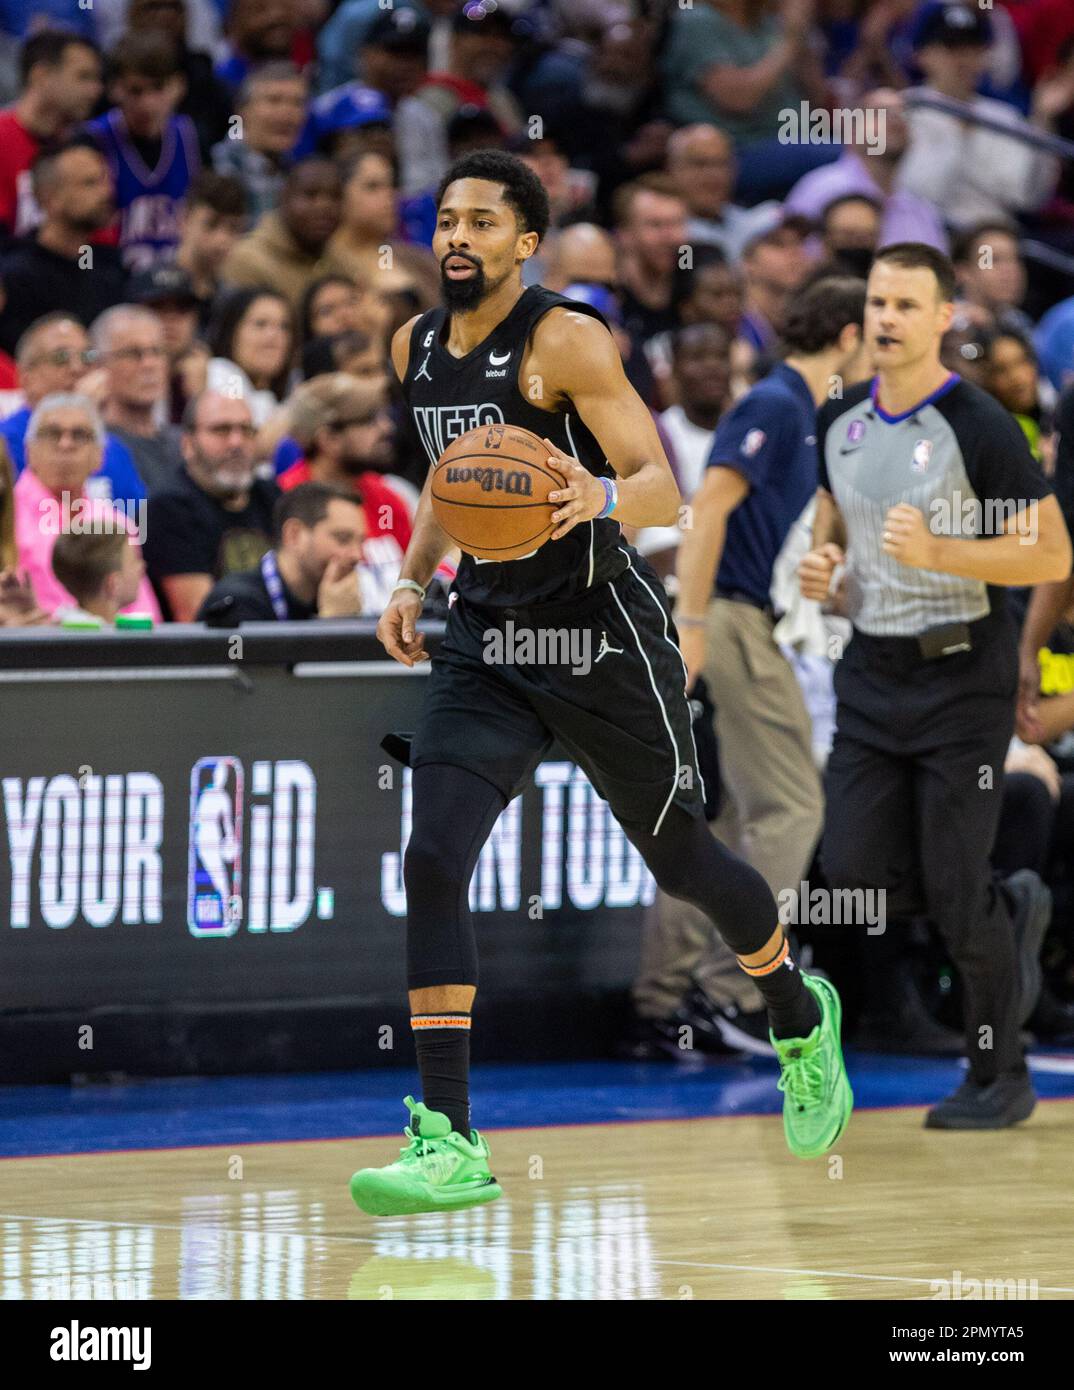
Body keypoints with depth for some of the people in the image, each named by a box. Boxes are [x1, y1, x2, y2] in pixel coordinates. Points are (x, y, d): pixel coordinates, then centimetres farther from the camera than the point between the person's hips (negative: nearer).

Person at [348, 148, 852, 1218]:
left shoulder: (565, 340, -15)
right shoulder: (416, 349, 6)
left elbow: (663, 489, -20)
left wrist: (601, 498, -42)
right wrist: (412, 580, 12)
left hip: (602, 637, -5)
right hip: (484, 637, 5)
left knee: (683, 862, 11)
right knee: (432, 863, -14)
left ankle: (801, 1019, 43)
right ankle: (448, 1145, -16)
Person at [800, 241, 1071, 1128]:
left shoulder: (979, 428, -13)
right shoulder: (840, 423, 6)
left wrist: (938, 552, -25)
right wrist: (823, 562, 0)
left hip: (961, 676, -6)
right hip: (872, 671, 6)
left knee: (955, 891, -4)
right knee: (856, 873, -1)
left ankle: (1000, 1079, 13)